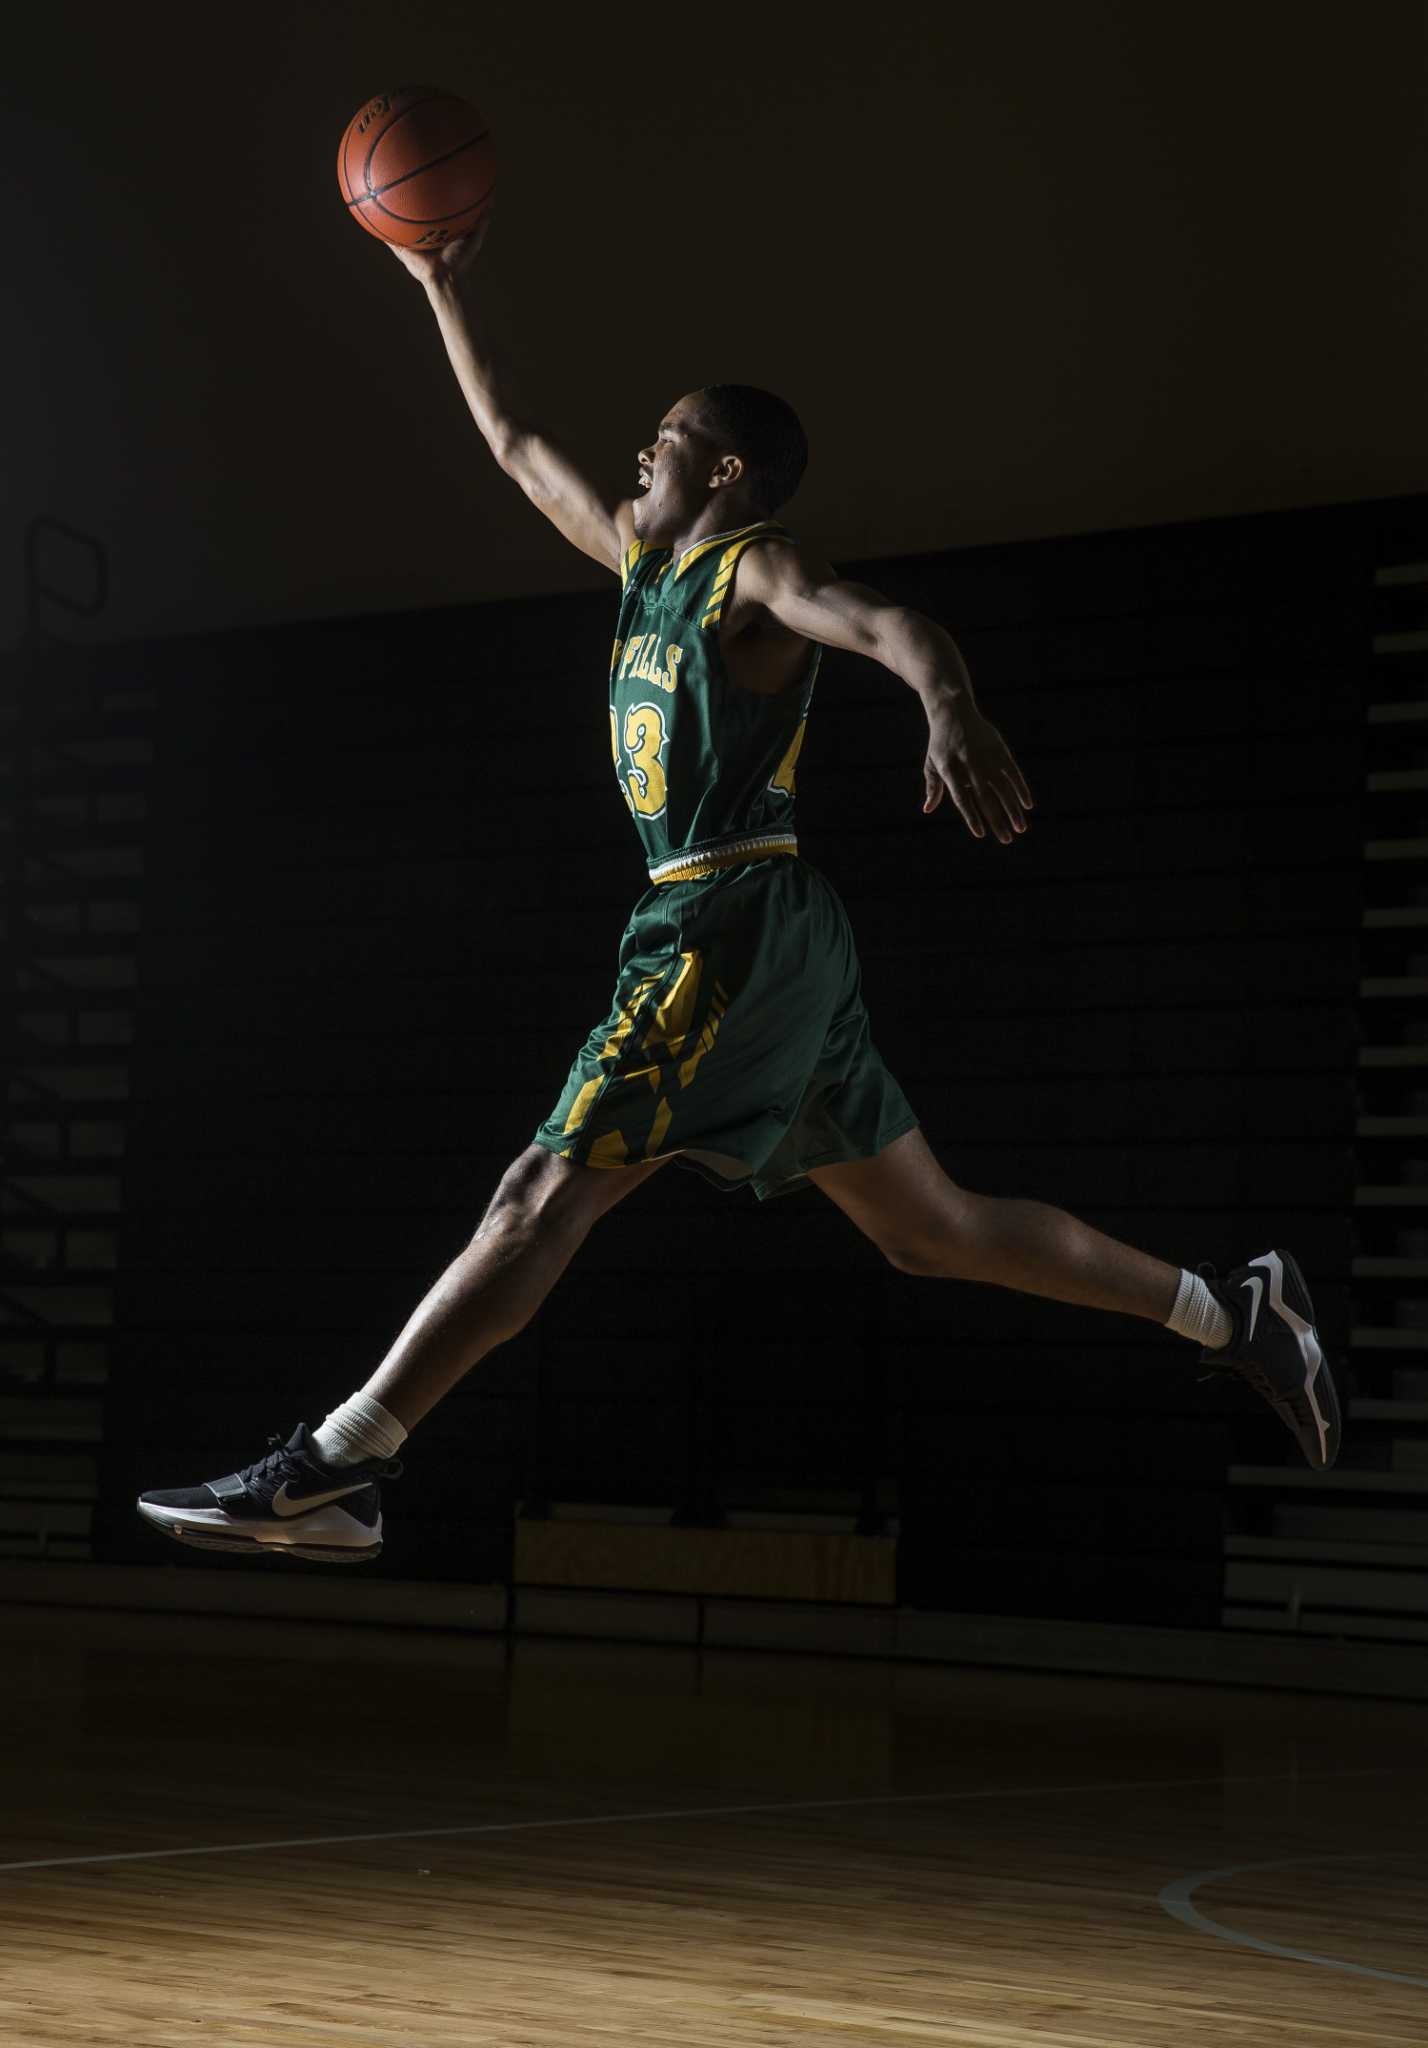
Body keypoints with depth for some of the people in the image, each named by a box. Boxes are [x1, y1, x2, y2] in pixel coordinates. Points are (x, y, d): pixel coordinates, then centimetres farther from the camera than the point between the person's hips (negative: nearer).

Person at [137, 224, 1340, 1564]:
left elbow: (891, 624, -25)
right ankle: (1232, 1313, 19)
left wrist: (950, 703, -47)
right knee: (931, 1229, 13)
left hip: (734, 923, -9)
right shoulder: (644, 557, 21)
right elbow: (515, 445, 32)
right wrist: (442, 292, 32)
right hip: (755, 935, 9)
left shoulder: (759, 567, -4)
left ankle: (332, 1473, -19)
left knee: (550, 1191, -15)